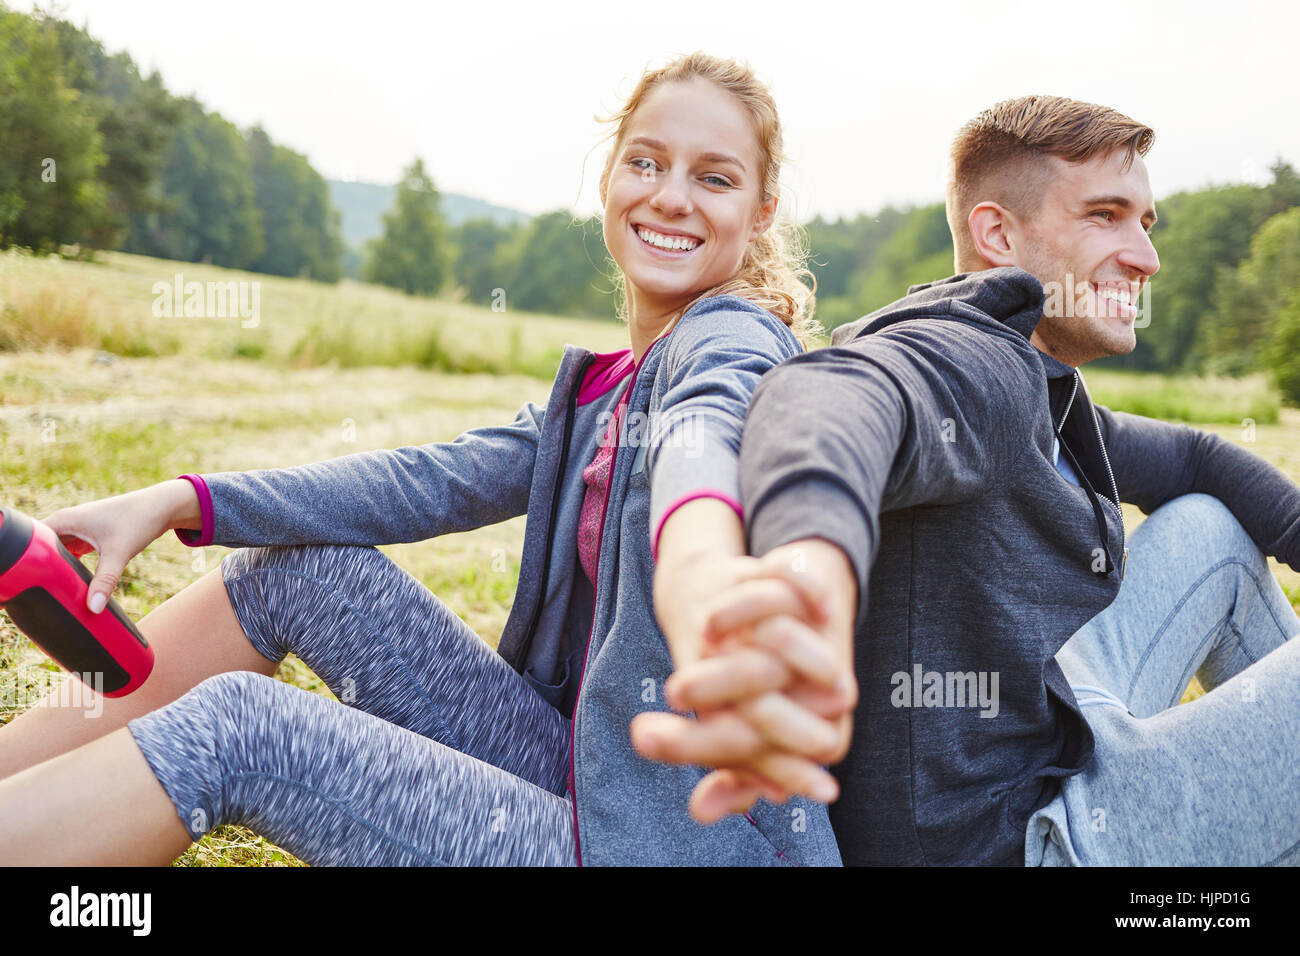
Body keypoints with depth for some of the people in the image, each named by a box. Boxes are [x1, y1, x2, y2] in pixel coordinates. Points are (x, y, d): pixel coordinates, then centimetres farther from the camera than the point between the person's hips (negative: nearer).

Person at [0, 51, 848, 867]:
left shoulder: (735, 336, -12)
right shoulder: (608, 383, 12)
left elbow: (703, 437, -36)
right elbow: (451, 478, 7)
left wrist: (703, 551, -61)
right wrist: (182, 503, -1)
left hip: (682, 835, -7)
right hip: (582, 773, 7)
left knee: (234, 726, -16)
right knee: (298, 563, 2)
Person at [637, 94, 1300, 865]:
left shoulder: (1034, 390, 13)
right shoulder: (973, 363, -20)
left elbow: (1189, 459, 26)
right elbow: (846, 398, -43)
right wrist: (819, 555, -66)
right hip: (992, 836, -10)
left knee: (1209, 525, 18)